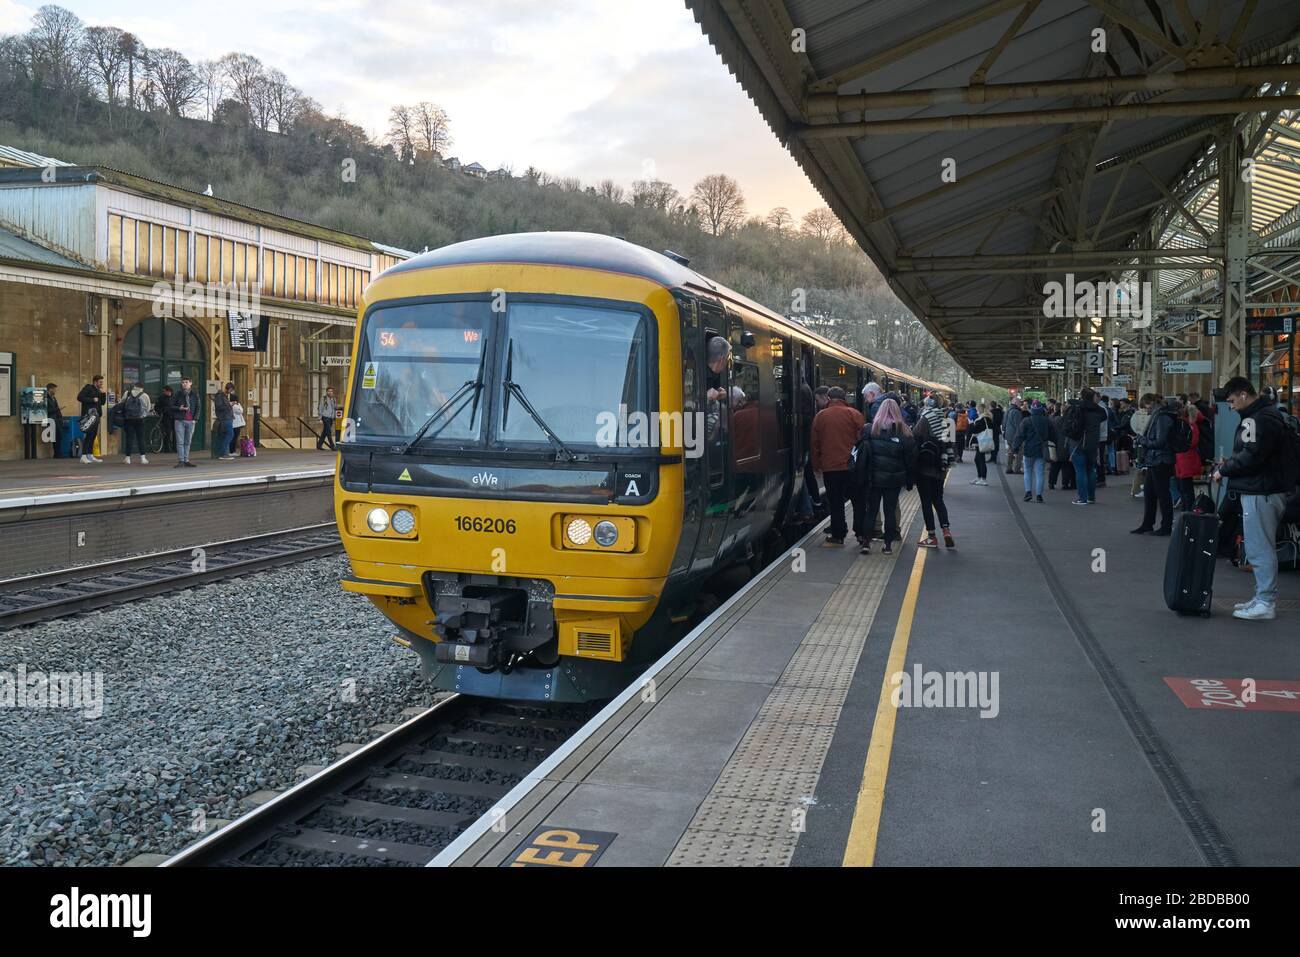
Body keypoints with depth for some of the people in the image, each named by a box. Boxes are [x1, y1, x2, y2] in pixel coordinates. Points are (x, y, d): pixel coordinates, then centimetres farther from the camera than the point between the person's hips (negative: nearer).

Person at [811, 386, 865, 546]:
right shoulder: (853, 414, -4)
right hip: (852, 466, -1)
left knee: (835, 502, 7)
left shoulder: (820, 416, 2)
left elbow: (815, 444, 8)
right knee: (857, 500, 11)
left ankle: (838, 535, 7)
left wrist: (816, 465, 17)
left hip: (829, 467, 1)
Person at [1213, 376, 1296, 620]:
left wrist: (1224, 470, -10)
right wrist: (1229, 464, 10)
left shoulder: (1260, 419, -18)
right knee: (1262, 547, 16)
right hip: (1266, 490, 11)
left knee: (1260, 548, -5)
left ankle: (1266, 603, 0)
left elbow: (1251, 455, -23)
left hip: (1260, 494, -11)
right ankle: (1264, 598, 25)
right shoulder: (1268, 413, 17)